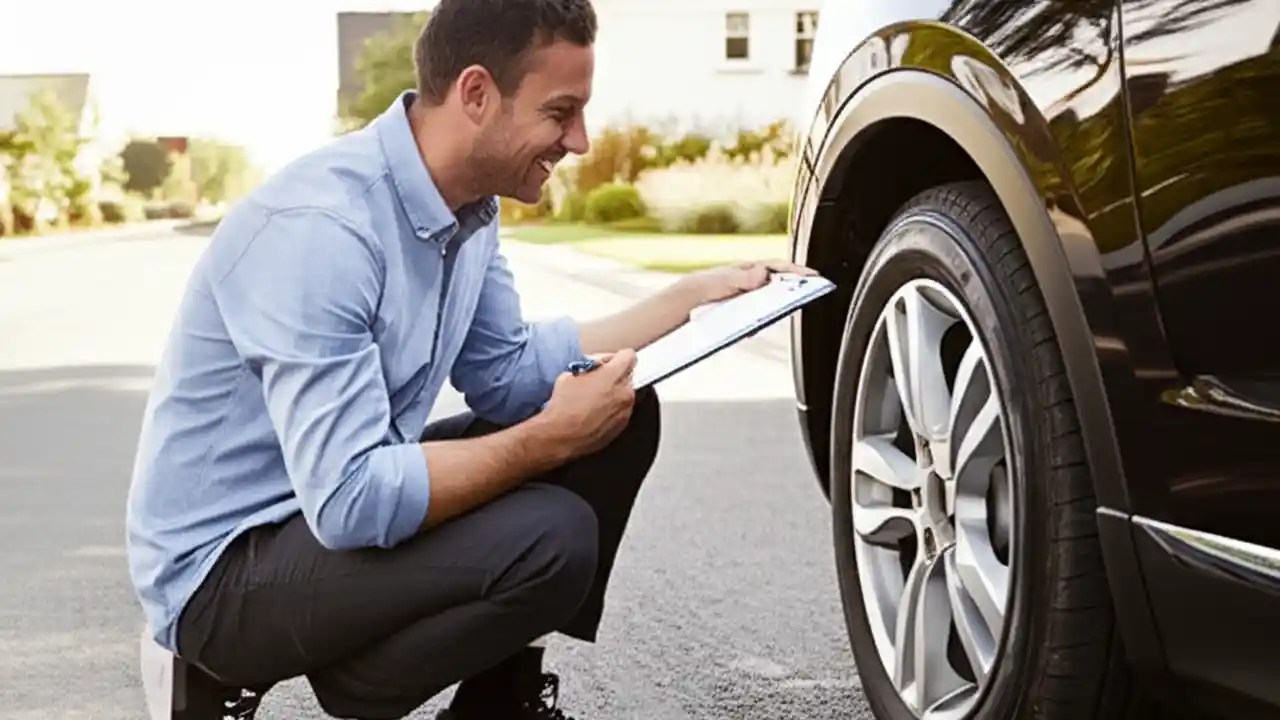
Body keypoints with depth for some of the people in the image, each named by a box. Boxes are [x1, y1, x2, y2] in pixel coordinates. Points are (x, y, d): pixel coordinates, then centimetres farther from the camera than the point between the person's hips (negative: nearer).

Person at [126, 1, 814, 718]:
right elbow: (349, 502, -33)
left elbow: (510, 376, 8)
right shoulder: (319, 227, -28)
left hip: (337, 497, 9)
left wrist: (695, 295, 3)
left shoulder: (467, 205, -1)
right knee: (547, 537, -29)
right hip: (223, 567, -9)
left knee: (623, 414, 3)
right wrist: (553, 439, -25)